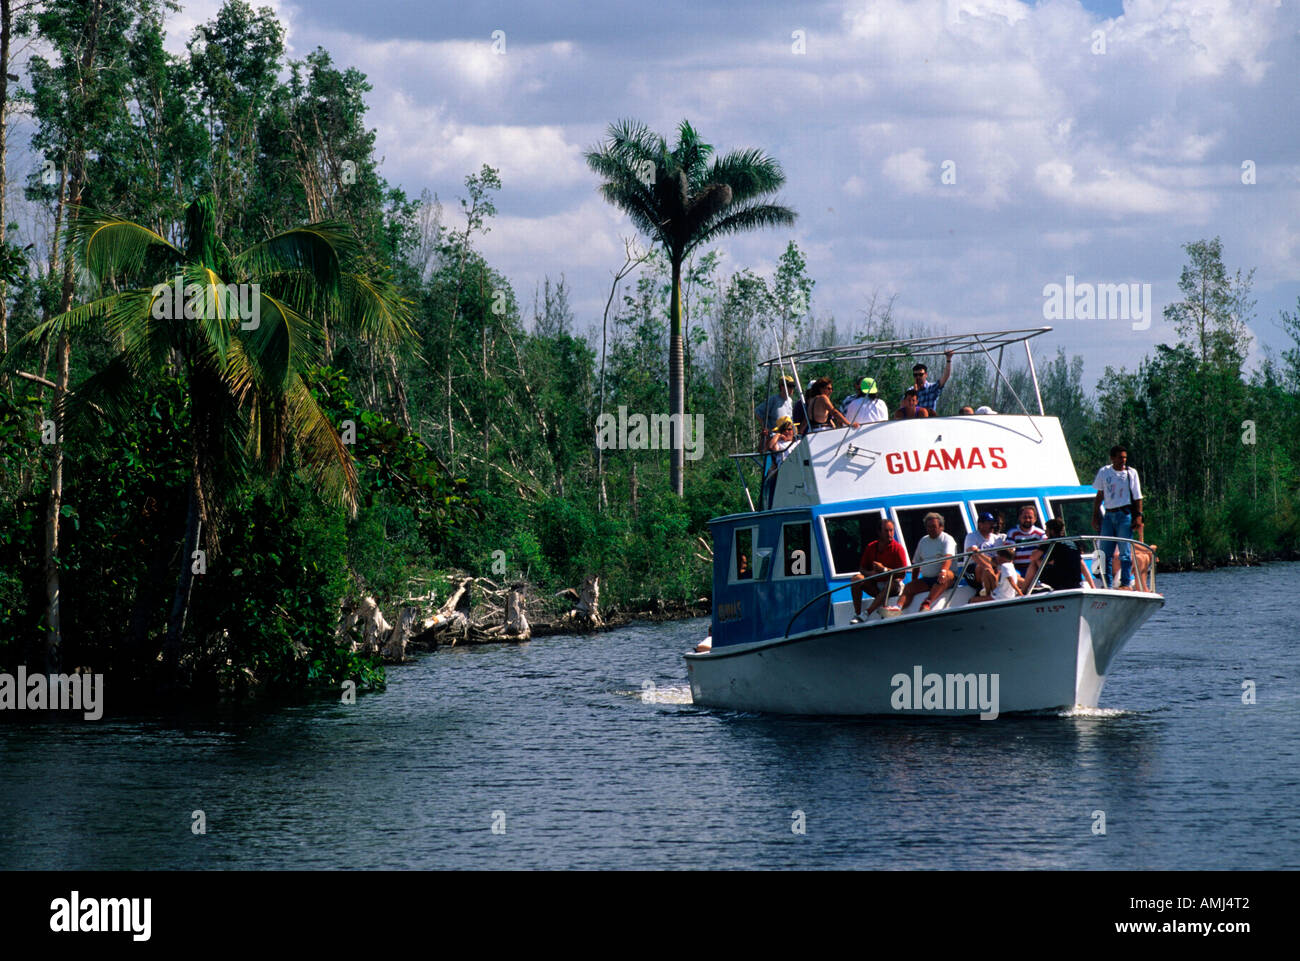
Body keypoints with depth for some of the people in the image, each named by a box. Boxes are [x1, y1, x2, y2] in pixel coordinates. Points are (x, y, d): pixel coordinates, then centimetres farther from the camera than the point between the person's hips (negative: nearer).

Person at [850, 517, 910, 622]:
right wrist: (869, 573, -17)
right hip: (875, 586, 4)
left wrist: (884, 569, -25)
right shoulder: (871, 547, 4)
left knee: (892, 583, -38)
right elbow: (861, 568, 7)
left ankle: (866, 614, -48)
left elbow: (902, 573, -14)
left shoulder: (898, 548, -8)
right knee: (856, 578, -19)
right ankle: (857, 614, -27)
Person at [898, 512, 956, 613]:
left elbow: (948, 558, -20)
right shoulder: (923, 541, 19)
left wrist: (943, 571, -40)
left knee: (947, 575, -38)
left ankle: (927, 603, -55)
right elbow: (917, 565, 23)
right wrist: (914, 583, 11)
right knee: (909, 587, -17)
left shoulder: (947, 539, 0)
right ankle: (899, 607, -45)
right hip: (926, 580, 6)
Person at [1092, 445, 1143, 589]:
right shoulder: (1104, 472, 9)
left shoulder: (1131, 473, 2)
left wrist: (1138, 516, -7)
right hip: (1109, 515, 3)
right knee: (1105, 552, 3)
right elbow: (1099, 496, 15)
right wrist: (1095, 516, 11)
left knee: (1125, 552, -6)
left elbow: (1137, 497, 2)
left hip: (1125, 515, -3)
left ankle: (1125, 583, -5)